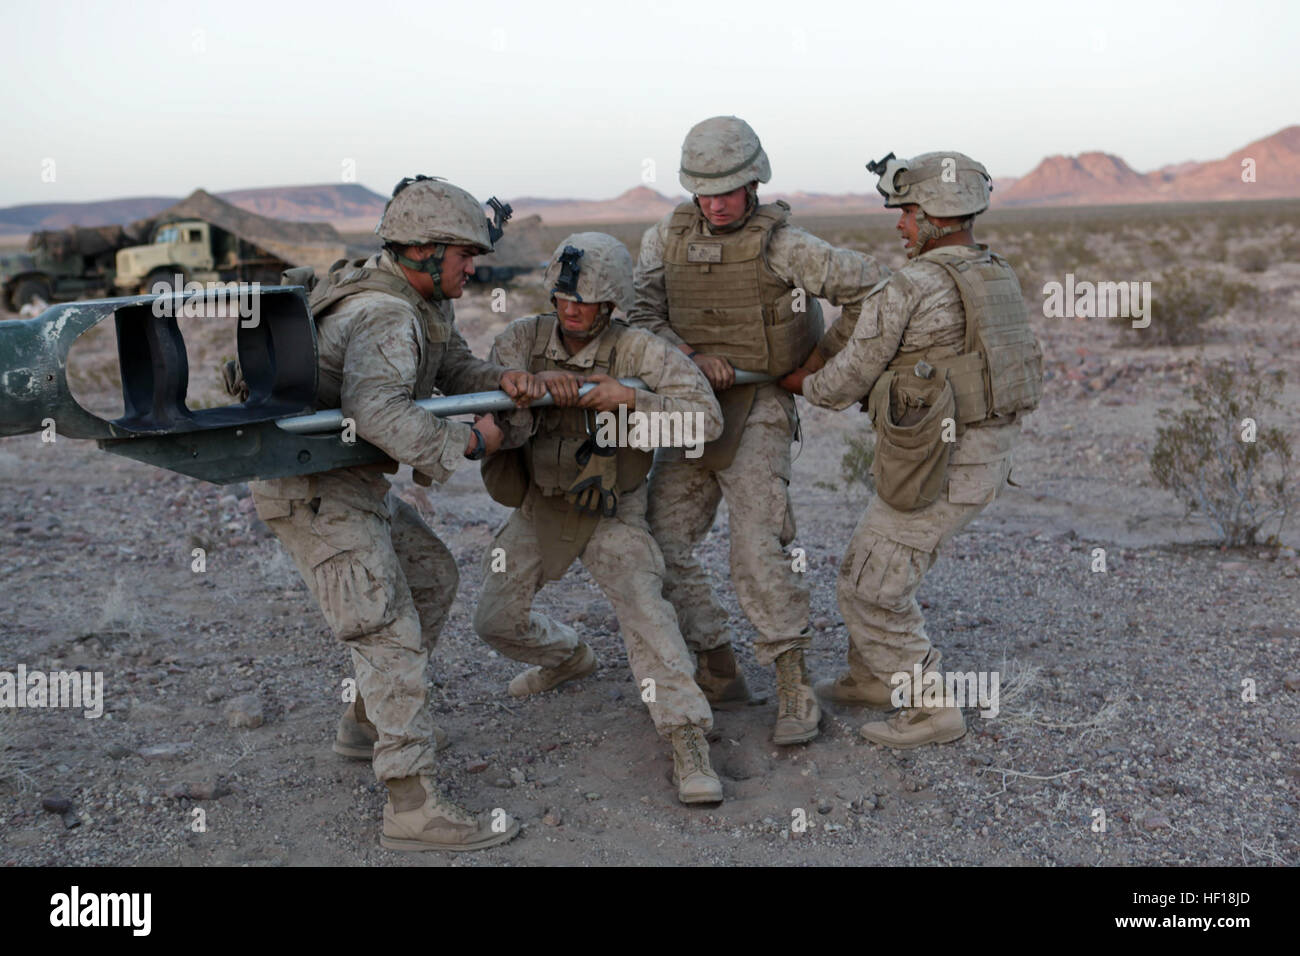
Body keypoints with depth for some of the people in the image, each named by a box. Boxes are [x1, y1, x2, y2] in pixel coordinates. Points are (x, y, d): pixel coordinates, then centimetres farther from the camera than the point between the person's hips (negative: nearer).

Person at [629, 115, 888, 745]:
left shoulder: (779, 244, -10)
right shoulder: (665, 239, 4)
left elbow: (864, 280, -9)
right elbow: (638, 315, -1)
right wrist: (690, 357, -16)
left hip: (758, 413, -5)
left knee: (756, 546, -17)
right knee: (661, 542, 2)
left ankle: (794, 688, -6)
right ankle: (718, 672, 14)